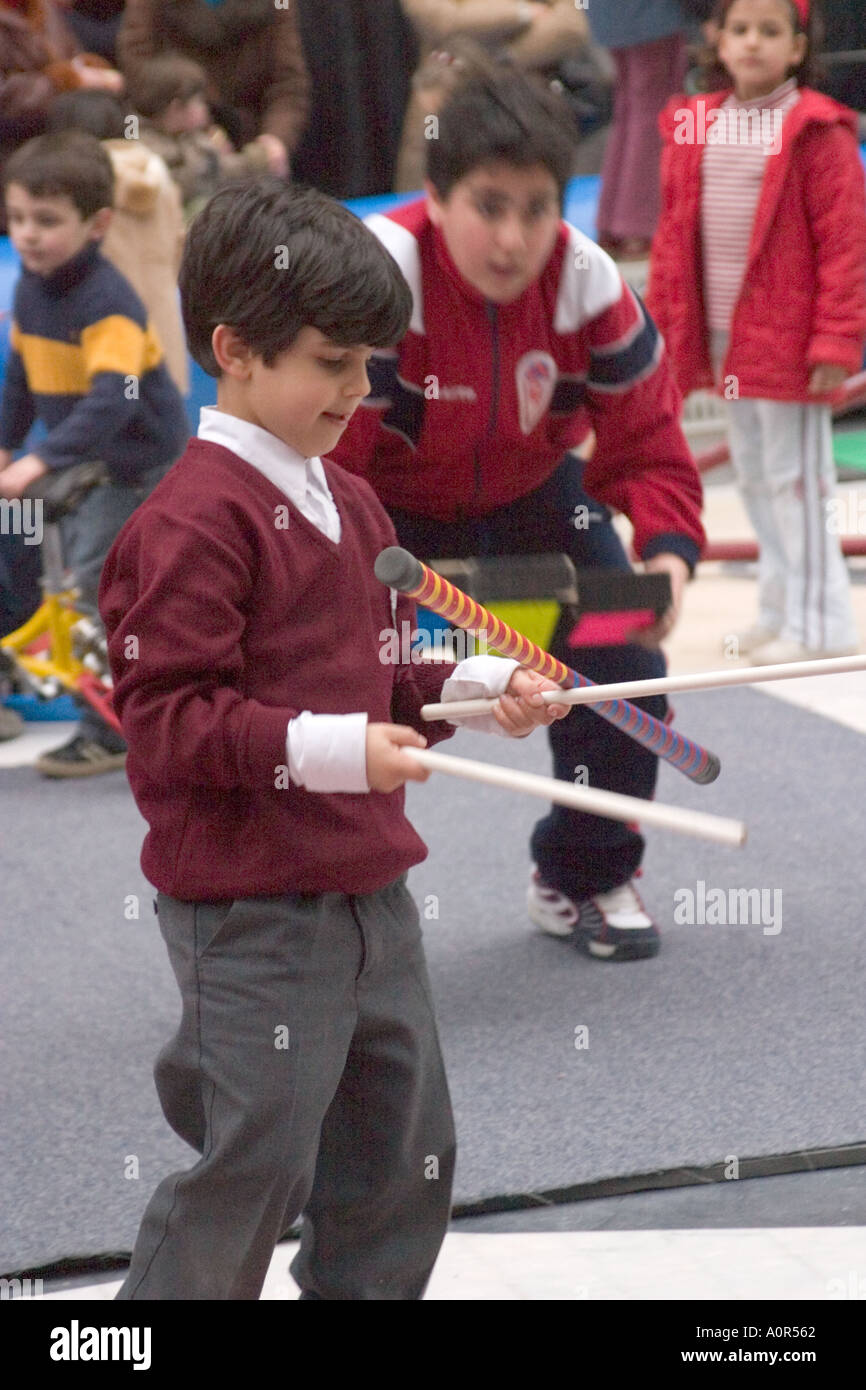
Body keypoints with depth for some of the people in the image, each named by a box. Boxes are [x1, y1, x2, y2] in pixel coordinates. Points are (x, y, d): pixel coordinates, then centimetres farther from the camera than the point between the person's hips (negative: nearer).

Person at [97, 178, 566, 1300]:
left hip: (370, 893, 9)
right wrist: (326, 748, -27)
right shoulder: (192, 522, -16)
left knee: (406, 1157, 16)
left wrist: (473, 687, 5)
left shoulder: (348, 502, 12)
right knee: (250, 1181, -4)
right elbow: (167, 722, -21)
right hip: (252, 915, -9)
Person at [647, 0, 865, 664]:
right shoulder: (694, 127, 6)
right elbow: (675, 231, 10)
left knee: (796, 478, -1)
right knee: (755, 477, 16)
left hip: (786, 336, -7)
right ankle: (781, 608, 29)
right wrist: (671, 327, 9)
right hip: (722, 336, 7)